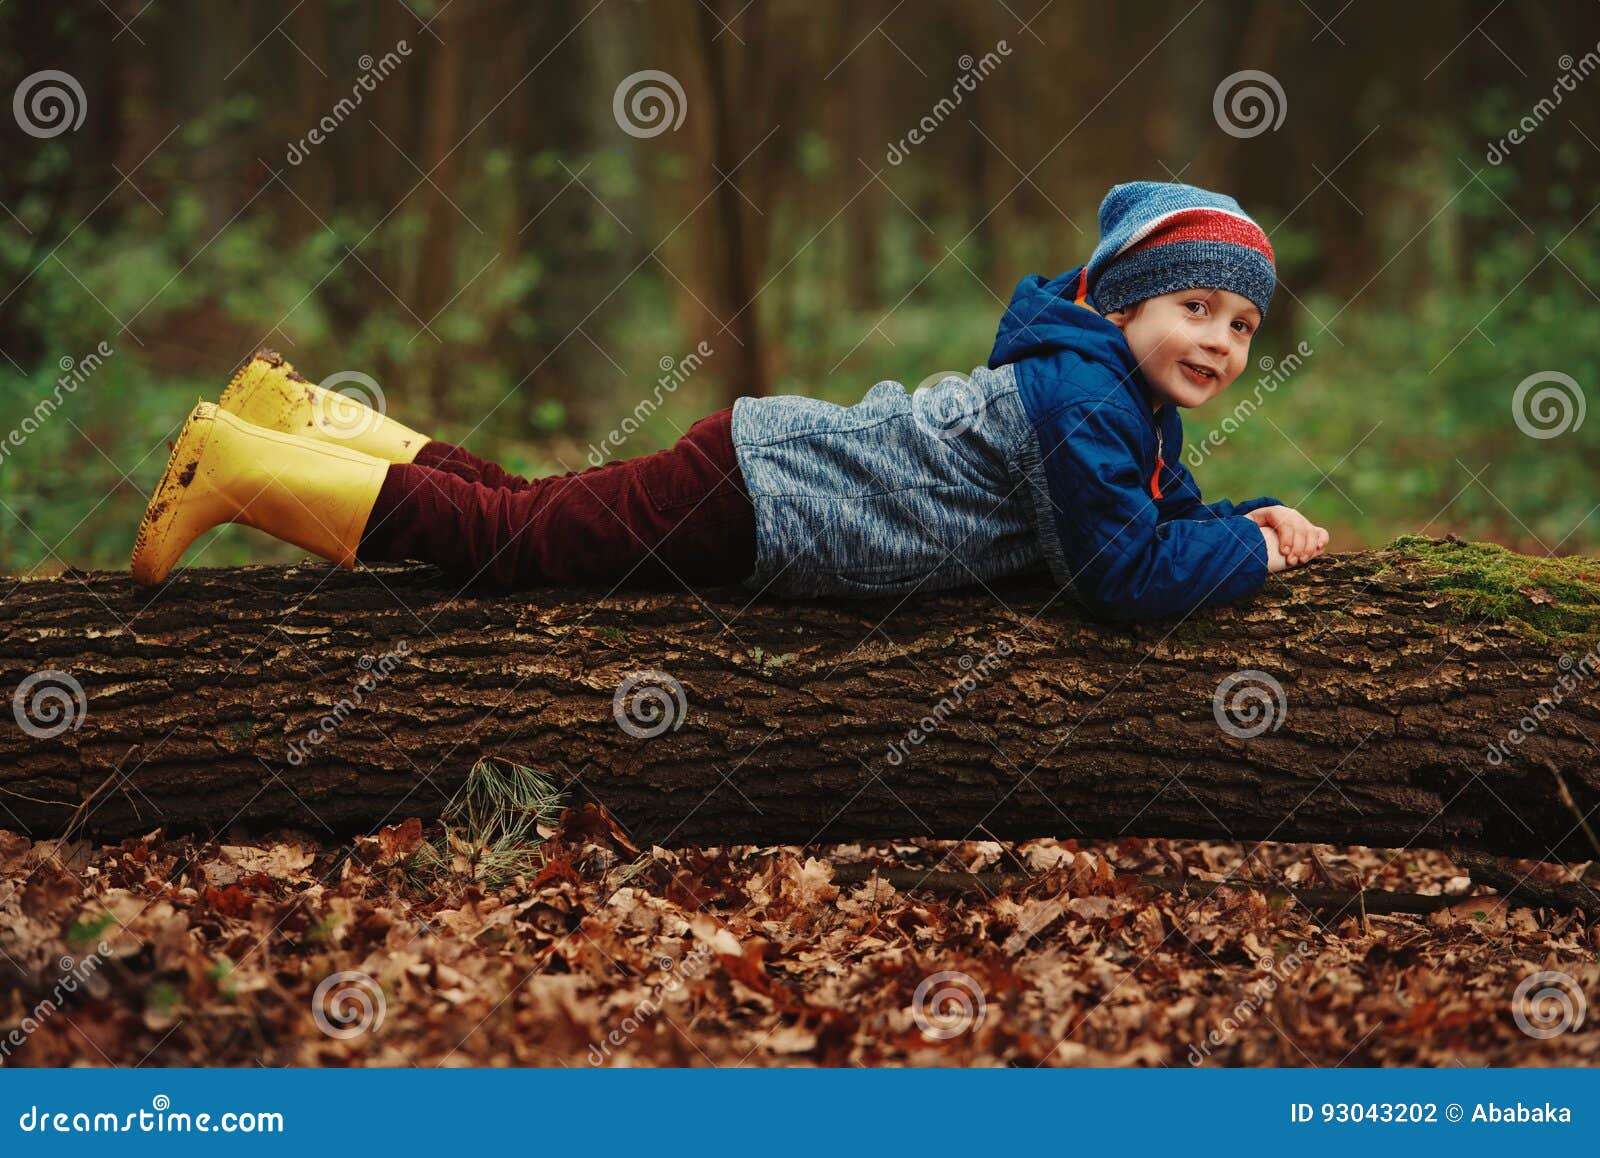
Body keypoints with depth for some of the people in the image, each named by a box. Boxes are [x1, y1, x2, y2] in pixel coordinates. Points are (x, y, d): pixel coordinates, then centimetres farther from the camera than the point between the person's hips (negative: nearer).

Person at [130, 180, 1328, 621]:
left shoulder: (1134, 403, 7)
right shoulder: (1081, 394, -22)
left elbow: (1169, 506, 23)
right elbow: (1127, 575, -25)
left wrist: (1257, 517, 5)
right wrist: (1250, 553, -13)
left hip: (764, 460, 8)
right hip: (749, 506, -8)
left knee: (525, 512, 17)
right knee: (506, 536, -3)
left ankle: (306, 421, 25)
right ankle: (244, 466, 5)